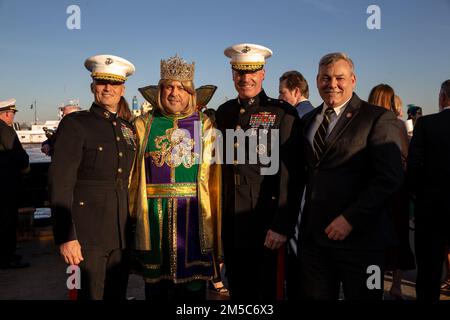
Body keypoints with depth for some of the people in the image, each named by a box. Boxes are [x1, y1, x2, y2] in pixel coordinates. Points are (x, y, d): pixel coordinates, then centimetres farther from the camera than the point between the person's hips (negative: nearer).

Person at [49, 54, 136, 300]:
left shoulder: (129, 128, 10)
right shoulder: (75, 124, -6)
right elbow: (59, 183, -11)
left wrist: (133, 225, 9)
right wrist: (66, 236, -16)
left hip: (122, 229, 5)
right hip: (88, 229, -5)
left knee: (118, 293, 14)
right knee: (92, 293, 5)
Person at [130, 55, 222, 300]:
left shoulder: (205, 125, 3)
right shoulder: (144, 125, 8)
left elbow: (214, 175, 1)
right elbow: (134, 174, 8)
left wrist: (213, 214, -4)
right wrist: (133, 213, 2)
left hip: (194, 214, -1)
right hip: (154, 215, 1)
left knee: (193, 285, 5)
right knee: (156, 283, 11)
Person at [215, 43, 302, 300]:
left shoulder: (283, 114, -9)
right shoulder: (224, 113, 8)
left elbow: (292, 176, -13)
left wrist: (282, 226, -18)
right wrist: (219, 215, 9)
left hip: (268, 224, -5)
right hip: (232, 224, 5)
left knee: (270, 291, 10)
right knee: (238, 291, 18)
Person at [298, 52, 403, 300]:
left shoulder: (378, 119, -6)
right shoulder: (308, 120, 13)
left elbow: (389, 178, -13)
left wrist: (350, 219, -17)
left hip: (358, 234, -5)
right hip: (312, 233, 5)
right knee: (313, 294, 12)